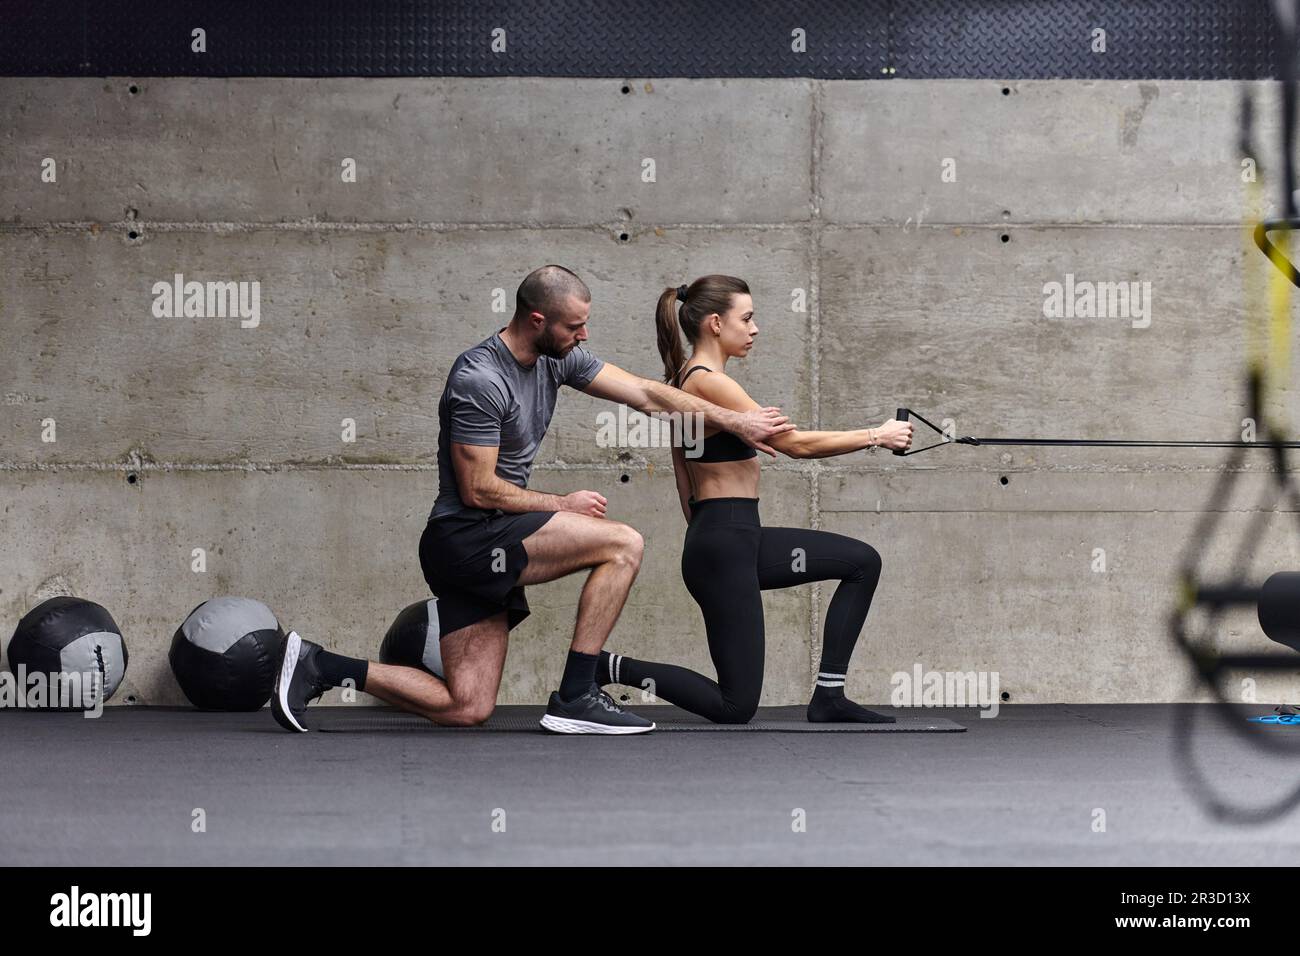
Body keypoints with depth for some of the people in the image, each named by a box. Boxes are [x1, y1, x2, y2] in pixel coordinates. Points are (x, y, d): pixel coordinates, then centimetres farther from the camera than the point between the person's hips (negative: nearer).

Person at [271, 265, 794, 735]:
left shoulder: (556, 357, 7)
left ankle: (318, 666, 8)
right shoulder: (480, 379, -19)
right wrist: (562, 505, -8)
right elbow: (479, 490, -18)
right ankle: (575, 698, -13)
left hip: (486, 549, 9)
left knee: (466, 709, 5)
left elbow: (646, 394, 10)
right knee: (623, 544, -17)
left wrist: (735, 421, 7)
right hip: (465, 537, -9)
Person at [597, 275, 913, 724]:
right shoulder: (710, 383, -17)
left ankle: (828, 697, 12)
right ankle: (612, 669, 0)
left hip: (739, 539, 10)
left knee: (862, 561, 12)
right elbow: (795, 442, -16)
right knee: (735, 706, -6)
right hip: (723, 546, -10)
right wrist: (876, 436, -7)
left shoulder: (686, 380, 13)